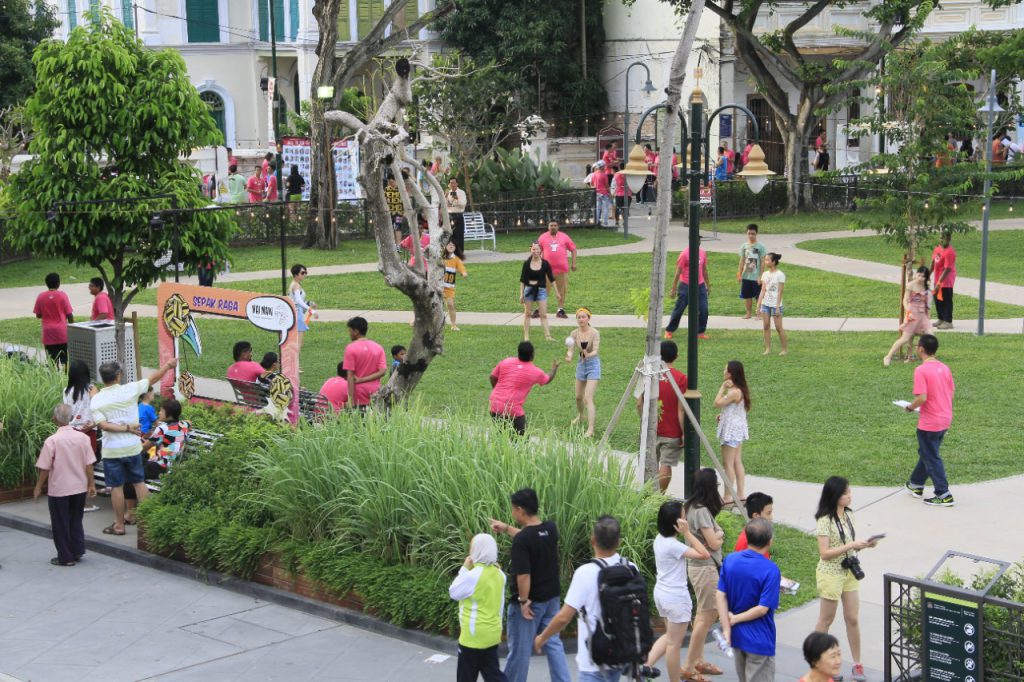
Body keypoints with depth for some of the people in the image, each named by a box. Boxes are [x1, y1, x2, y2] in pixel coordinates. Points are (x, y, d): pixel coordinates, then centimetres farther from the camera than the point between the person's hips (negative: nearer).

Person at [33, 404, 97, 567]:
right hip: (79, 487, 4)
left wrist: (38, 487, 0)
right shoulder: (83, 438, -5)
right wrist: (91, 484, 8)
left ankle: (65, 557, 12)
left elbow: (44, 468, -12)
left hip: (59, 489, -4)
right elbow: (89, 464, -1)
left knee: (61, 523, 8)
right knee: (76, 520, 20)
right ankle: (77, 551, 21)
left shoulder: (52, 441, -16)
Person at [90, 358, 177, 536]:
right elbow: (153, 378, 4)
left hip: (111, 450, -1)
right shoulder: (130, 390, -8)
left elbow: (103, 425, -17)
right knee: (139, 482, 15)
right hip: (132, 447, 2)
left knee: (116, 487, 6)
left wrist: (127, 428, -13)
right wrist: (168, 365, 18)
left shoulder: (96, 400, -9)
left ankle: (119, 525, 14)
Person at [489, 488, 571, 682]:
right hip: (552, 598, 6)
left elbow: (524, 576, -27)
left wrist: (524, 601, -15)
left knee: (520, 648, 10)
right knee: (553, 644, 13)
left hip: (530, 602, -6)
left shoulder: (521, 540, -24)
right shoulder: (551, 528, -3)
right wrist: (506, 528, 22)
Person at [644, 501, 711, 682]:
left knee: (670, 636, 25)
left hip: (661, 592, 9)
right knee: (675, 643, 6)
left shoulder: (659, 539, 1)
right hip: (676, 598, -9)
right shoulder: (673, 545, -25)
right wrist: (687, 532, -24)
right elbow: (704, 554, -25)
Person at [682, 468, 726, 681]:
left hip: (700, 566, 10)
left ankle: (699, 661, 28)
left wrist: (716, 534, -9)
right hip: (705, 568, -10)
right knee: (707, 617, -5)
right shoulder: (701, 511, -21)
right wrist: (719, 533, -1)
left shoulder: (694, 507, 8)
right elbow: (714, 543, -20)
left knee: (703, 615, 19)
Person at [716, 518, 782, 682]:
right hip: (759, 640, -6)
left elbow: (720, 596, -6)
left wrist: (726, 629, -7)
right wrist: (734, 619, -11)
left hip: (737, 635, 6)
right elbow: (762, 609, -22)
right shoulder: (771, 570, -20)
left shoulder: (730, 560, -5)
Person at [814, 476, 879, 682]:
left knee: (852, 619, 8)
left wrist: (864, 545, -7)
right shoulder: (825, 520, -18)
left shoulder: (848, 515, 3)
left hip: (849, 572, 6)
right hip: (831, 574, -6)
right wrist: (851, 546, -26)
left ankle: (857, 664, 17)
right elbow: (824, 553, -21)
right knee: (826, 619, 8)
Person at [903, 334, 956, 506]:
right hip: (945, 419, 8)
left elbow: (922, 397, -25)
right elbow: (951, 394, 10)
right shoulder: (944, 368, 5)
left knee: (931, 458, 4)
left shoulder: (921, 370, -18)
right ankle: (916, 485, 36)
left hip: (929, 424, -8)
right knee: (926, 452, 23)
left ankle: (944, 496, 5)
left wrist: (911, 407, -6)